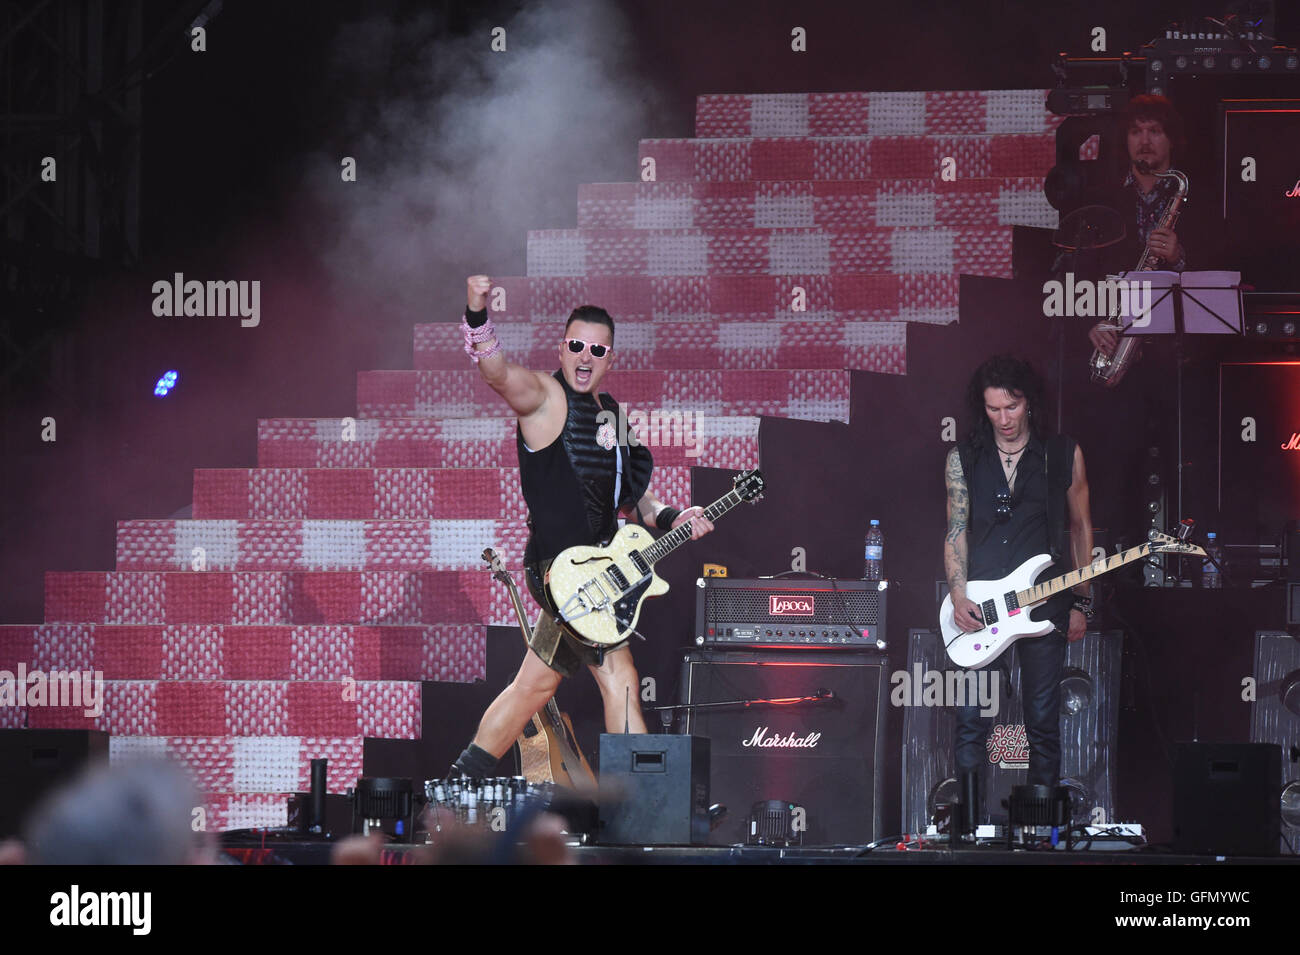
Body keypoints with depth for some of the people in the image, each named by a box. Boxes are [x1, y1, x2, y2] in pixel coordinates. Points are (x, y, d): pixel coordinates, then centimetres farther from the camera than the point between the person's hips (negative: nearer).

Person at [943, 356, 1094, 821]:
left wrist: (1081, 602, 7)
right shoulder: (964, 458, 6)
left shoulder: (1063, 454, 4)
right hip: (980, 608, 1)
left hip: (1045, 604, -1)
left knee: (1043, 723, 1)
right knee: (971, 722, -6)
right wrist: (959, 596, -5)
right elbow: (956, 531, 8)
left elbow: (1081, 526, 10)